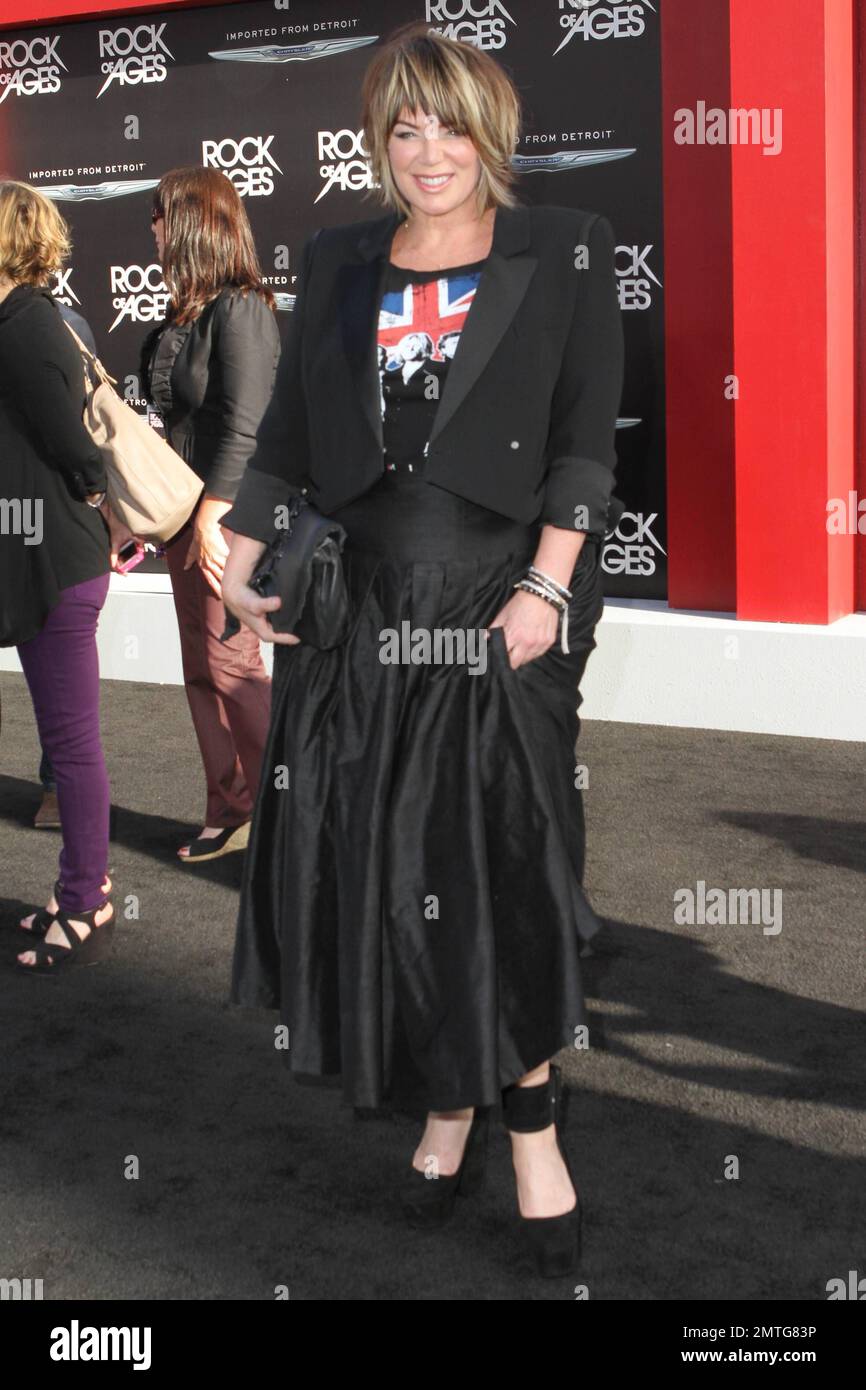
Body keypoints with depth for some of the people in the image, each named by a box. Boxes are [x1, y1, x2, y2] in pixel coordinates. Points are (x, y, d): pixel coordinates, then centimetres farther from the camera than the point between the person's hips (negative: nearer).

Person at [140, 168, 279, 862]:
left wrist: (212, 517, -22)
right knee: (202, 669, 11)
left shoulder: (239, 310, -13)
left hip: (229, 516, -9)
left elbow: (244, 424, -19)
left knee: (231, 663, -5)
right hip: (189, 515, 9)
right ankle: (231, 812, 19)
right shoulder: (187, 313, 13)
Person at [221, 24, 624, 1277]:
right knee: (374, 866, 4)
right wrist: (241, 562, 5)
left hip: (506, 594, -3)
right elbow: (287, 429, 15)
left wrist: (547, 586, -13)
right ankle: (448, 1111, 20)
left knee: (499, 859, -6)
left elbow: (586, 434, -3)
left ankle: (531, 1124, 9)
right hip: (362, 604, 4)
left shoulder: (564, 253, 4)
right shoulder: (339, 263, 14)